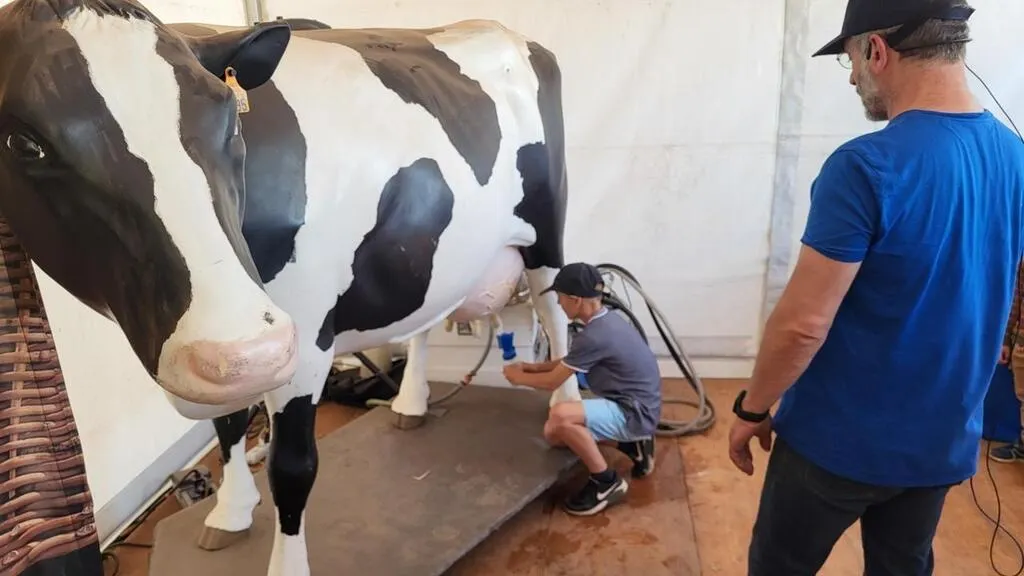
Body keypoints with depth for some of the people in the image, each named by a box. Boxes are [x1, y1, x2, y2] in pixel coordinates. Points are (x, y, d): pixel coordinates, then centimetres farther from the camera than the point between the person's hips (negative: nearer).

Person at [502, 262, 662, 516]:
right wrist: (532, 367, 18)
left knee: (560, 416, -31)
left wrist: (519, 377, 5)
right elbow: (569, 361, 24)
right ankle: (633, 443, 14)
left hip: (635, 413, -10)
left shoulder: (594, 335, -24)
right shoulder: (607, 320, 6)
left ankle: (607, 483, -12)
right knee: (554, 433, 9)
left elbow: (552, 381, -13)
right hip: (632, 408, 10)